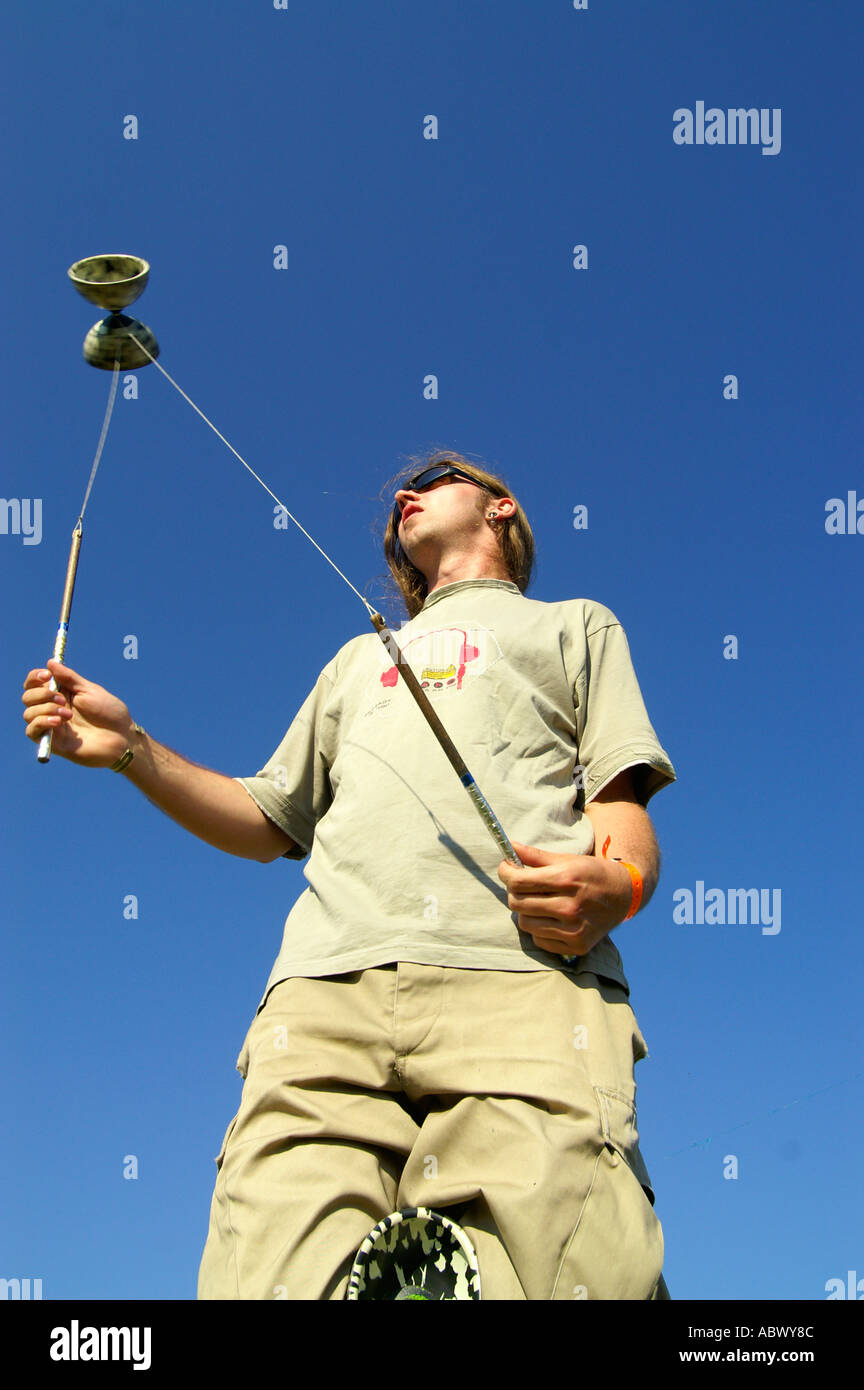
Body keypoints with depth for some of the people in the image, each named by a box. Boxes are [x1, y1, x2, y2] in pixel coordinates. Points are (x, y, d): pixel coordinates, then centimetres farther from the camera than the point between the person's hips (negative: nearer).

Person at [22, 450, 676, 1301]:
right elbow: (267, 825, 36)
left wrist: (615, 886, -11)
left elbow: (623, 803, 14)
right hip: (329, 985, 3)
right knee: (278, 1271, -21)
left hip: (526, 978, -3)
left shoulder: (575, 625, 30)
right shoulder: (360, 658, 42)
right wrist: (132, 750, 21)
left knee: (547, 1265, -27)